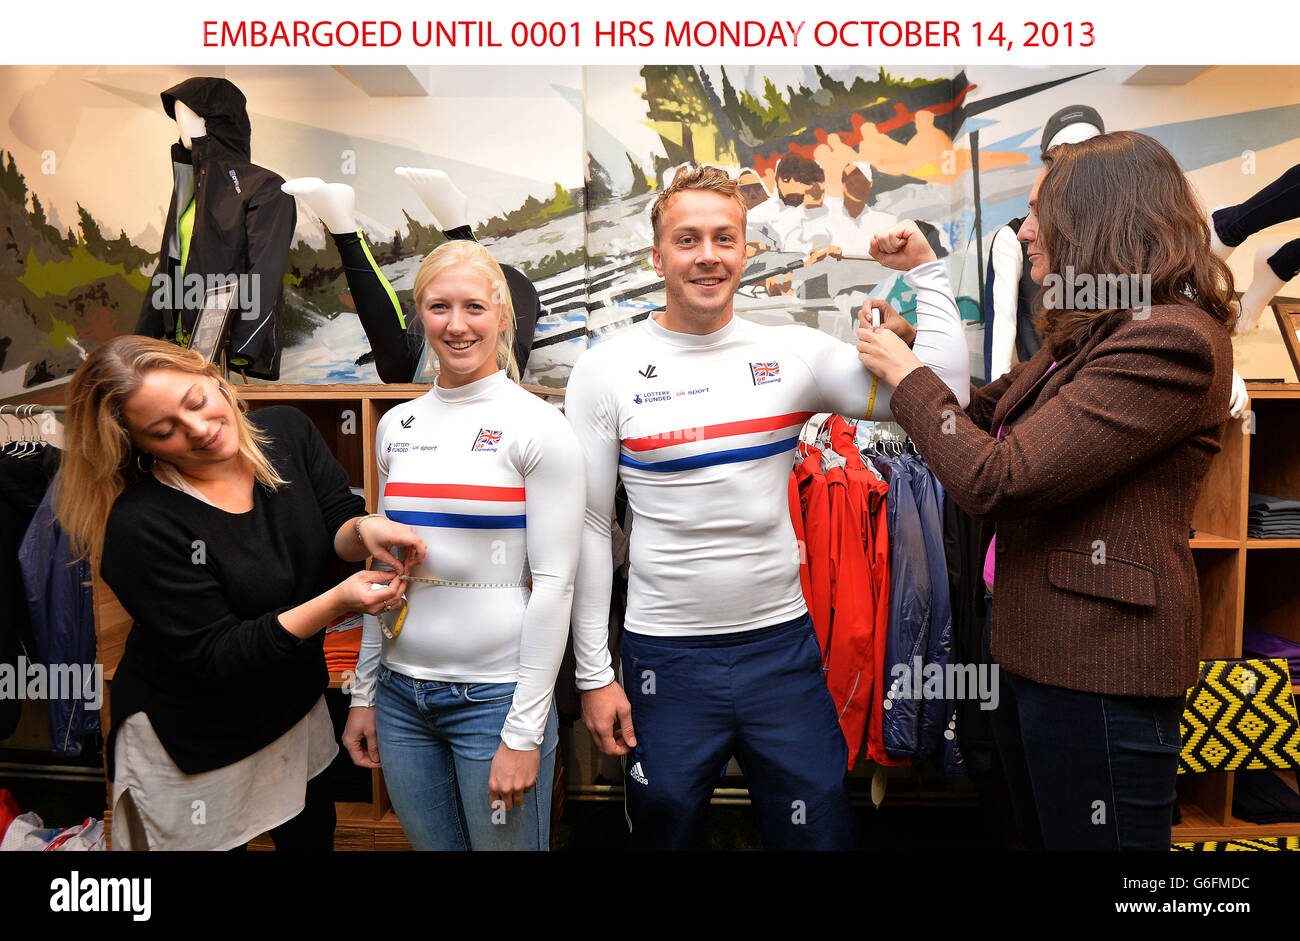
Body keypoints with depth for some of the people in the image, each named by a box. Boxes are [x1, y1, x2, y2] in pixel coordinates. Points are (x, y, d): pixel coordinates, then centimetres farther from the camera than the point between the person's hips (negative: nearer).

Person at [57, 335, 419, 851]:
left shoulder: (288, 432, -12)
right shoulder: (140, 526, -28)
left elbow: (337, 521, -4)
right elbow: (216, 654, -25)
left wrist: (365, 530, -28)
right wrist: (335, 603, -36)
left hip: (296, 703, 6)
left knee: (314, 834, 24)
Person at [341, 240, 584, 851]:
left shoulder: (537, 427, -10)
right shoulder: (396, 427, 7)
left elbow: (553, 583, -13)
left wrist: (525, 732, -14)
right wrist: (364, 692, 13)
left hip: (494, 695, -5)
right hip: (400, 693, 5)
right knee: (430, 843, 18)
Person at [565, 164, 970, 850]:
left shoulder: (795, 354, -1)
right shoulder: (605, 370, -5)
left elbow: (944, 395, -3)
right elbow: (587, 528, -3)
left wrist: (925, 269, -7)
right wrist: (593, 673, -4)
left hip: (784, 645, 2)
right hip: (666, 657, -1)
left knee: (820, 833, 13)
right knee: (662, 831, 14)